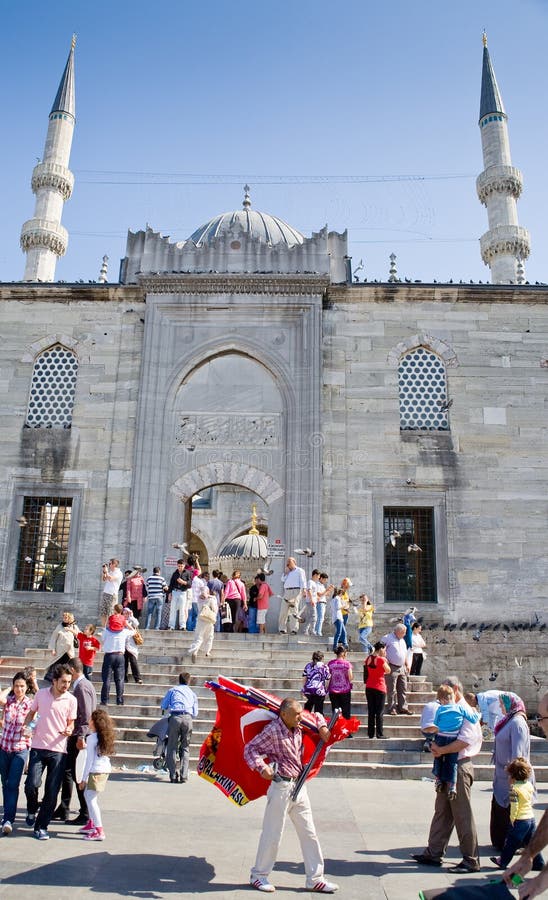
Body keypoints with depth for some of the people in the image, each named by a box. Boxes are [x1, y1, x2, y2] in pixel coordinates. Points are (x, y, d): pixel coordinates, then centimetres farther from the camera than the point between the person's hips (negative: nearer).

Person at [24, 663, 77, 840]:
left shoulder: (71, 700, -3)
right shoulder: (41, 694, 0)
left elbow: (70, 723, 6)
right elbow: (31, 712, 15)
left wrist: (69, 730, -16)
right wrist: (25, 725, -4)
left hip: (58, 750, 0)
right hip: (38, 747, 0)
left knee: (52, 792, 1)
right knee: (32, 784, -9)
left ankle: (41, 826, 19)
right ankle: (32, 810, 24)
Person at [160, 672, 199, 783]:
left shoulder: (173, 690, 20)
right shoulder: (192, 694, 25)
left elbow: (163, 706, 18)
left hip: (175, 717, -2)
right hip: (188, 719, 2)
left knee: (172, 748, 6)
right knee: (185, 748, 11)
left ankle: (173, 776, 3)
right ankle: (184, 776, 3)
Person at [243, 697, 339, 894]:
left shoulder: (298, 727, 4)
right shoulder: (272, 730, -17)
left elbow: (315, 715, 23)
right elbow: (250, 748, -16)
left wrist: (322, 727, 4)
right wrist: (262, 767, -28)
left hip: (299, 786, 7)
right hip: (281, 787, -7)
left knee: (309, 833, 11)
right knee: (272, 834, 5)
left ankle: (314, 879, 22)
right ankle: (258, 875, 24)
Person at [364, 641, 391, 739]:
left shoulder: (368, 659, 4)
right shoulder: (381, 659, -16)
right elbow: (388, 671, -3)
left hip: (369, 688, 6)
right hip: (379, 688, -6)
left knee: (371, 712, 11)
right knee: (380, 712, 2)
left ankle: (370, 733, 14)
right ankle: (380, 734, 2)